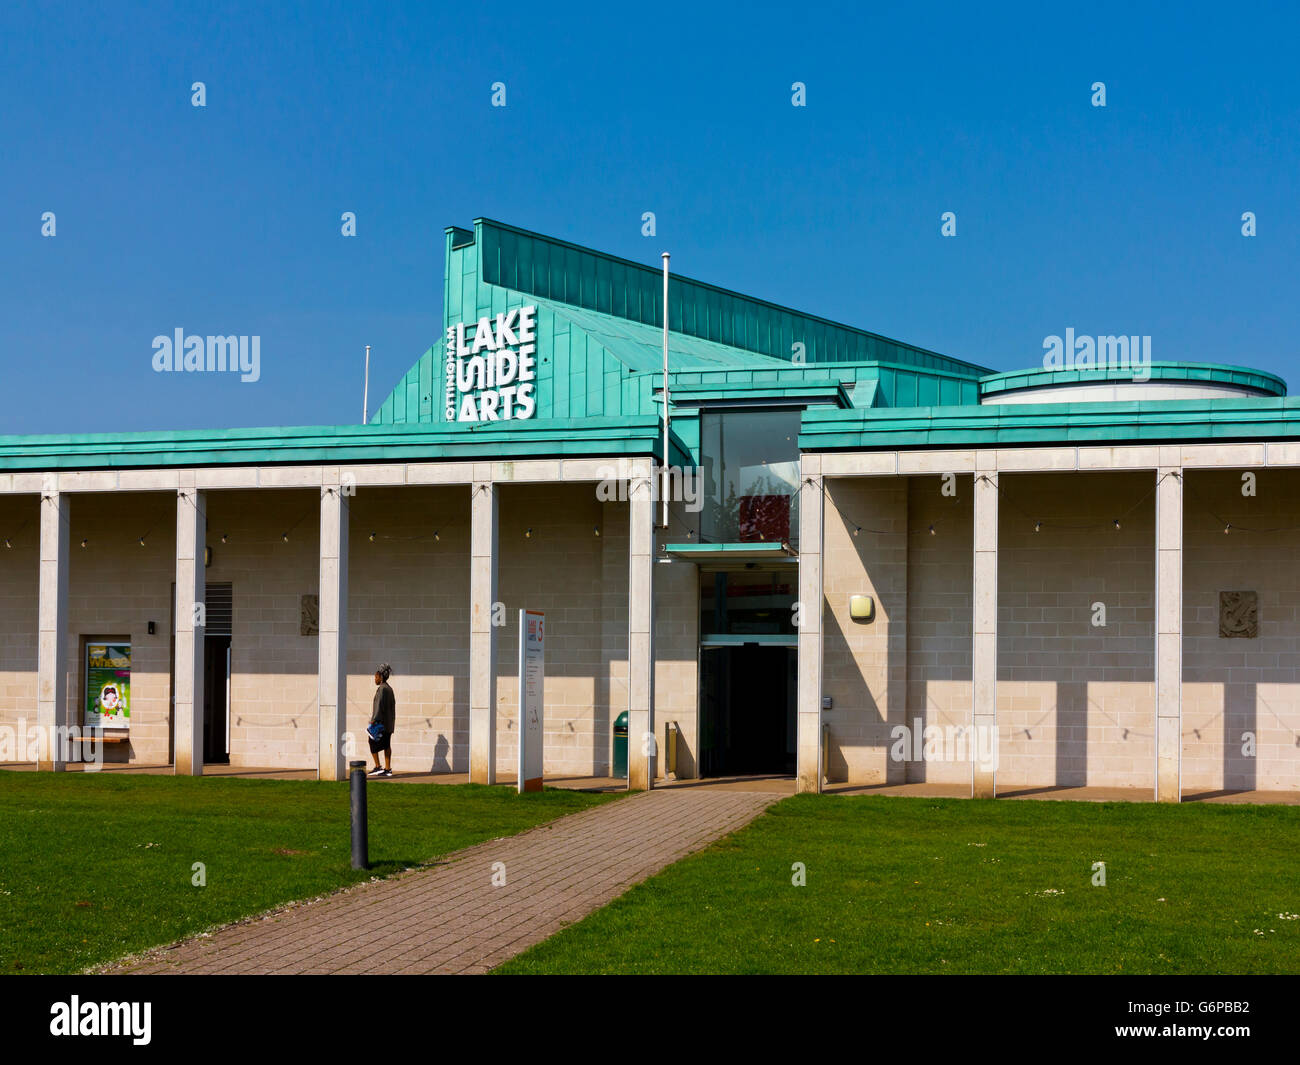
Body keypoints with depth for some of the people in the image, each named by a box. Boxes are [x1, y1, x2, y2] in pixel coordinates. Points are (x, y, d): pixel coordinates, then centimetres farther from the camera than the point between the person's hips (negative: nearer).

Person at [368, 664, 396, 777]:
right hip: (388, 722, 9)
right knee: (387, 745, 7)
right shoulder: (389, 689, 14)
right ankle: (388, 769, 5)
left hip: (381, 721, -9)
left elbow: (380, 705, -20)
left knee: (373, 742, -1)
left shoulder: (382, 688, -13)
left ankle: (378, 766, -5)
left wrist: (374, 719, -22)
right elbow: (393, 705, 17)